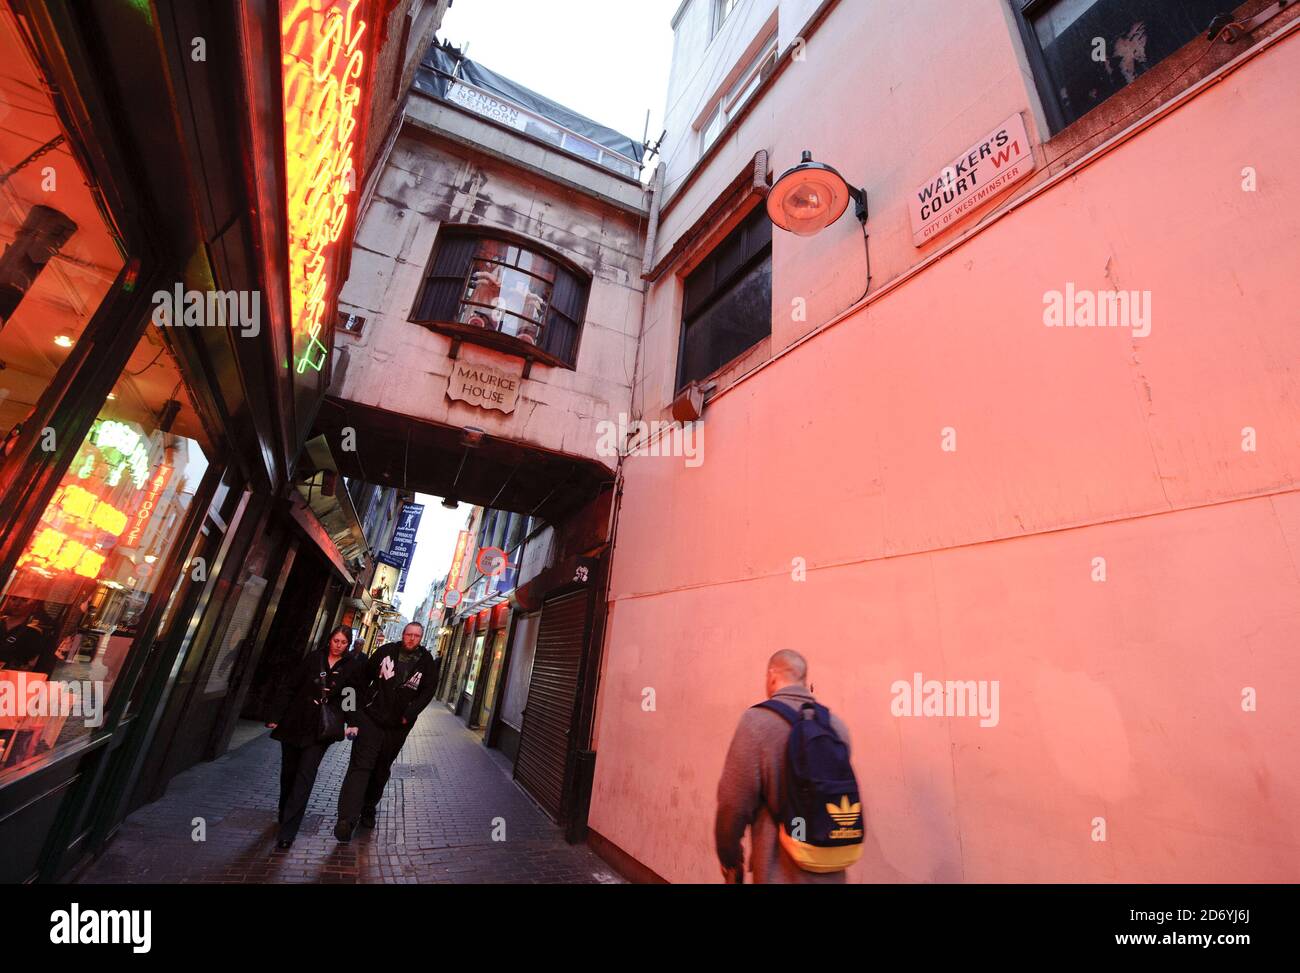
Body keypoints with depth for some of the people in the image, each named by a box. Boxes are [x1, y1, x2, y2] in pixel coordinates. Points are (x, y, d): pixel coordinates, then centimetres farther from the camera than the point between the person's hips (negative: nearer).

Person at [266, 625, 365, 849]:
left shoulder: (354, 665, -5)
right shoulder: (314, 658, -3)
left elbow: (357, 695, 0)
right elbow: (289, 687, 0)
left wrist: (352, 722, -5)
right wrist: (276, 716, -3)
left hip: (321, 730, -2)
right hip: (294, 723, 2)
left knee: (305, 777, -7)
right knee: (288, 773, 16)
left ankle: (287, 831, 1)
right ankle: (285, 817, 40)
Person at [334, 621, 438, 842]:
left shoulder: (427, 662, -4)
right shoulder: (386, 651, -3)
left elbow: (427, 691, -6)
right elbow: (365, 676, 6)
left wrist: (409, 714, -14)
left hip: (397, 725, 1)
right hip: (371, 717, -1)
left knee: (381, 770, 15)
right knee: (361, 765, -10)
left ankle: (369, 809, 32)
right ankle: (347, 819, -11)